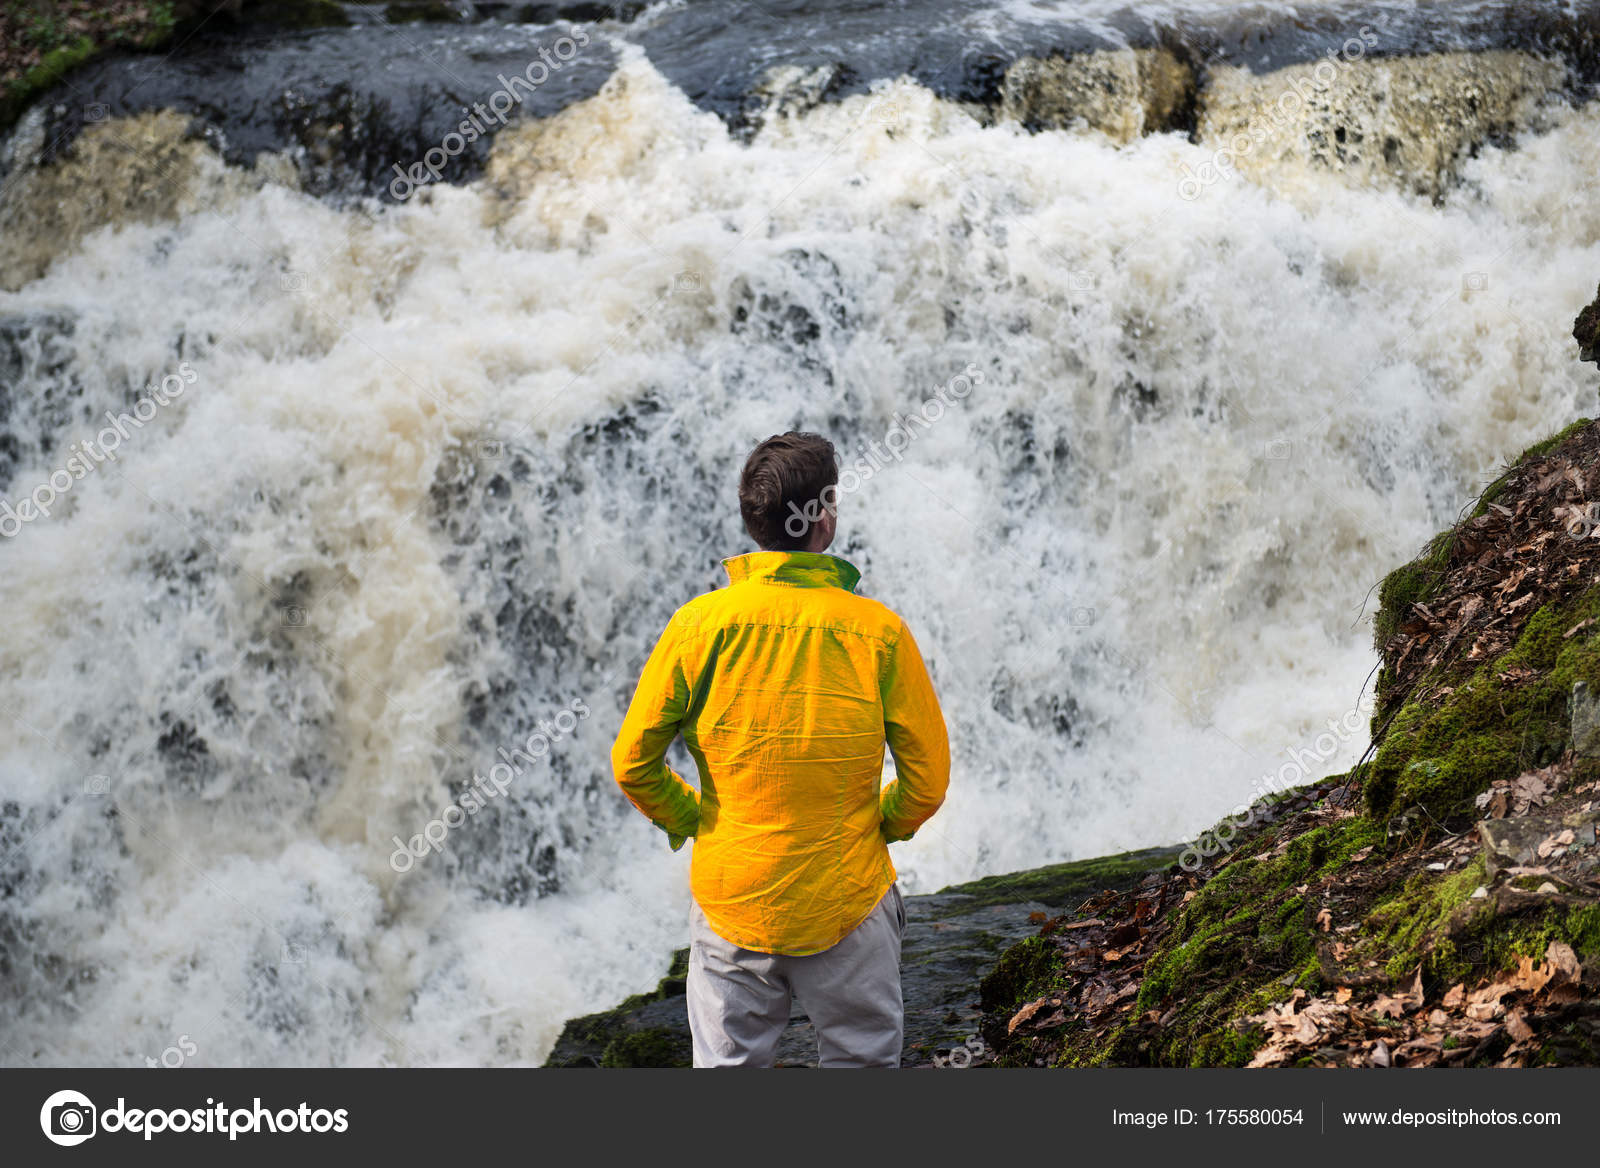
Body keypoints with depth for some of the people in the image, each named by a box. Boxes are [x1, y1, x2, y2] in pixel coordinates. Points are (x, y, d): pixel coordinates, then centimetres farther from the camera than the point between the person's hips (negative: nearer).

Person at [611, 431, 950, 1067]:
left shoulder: (699, 624, -9)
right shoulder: (878, 631, -10)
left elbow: (633, 763, -6)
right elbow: (928, 779, -5)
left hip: (730, 901, 1)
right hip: (848, 906, -1)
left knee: (728, 1062, 15)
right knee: (863, 1059, 16)